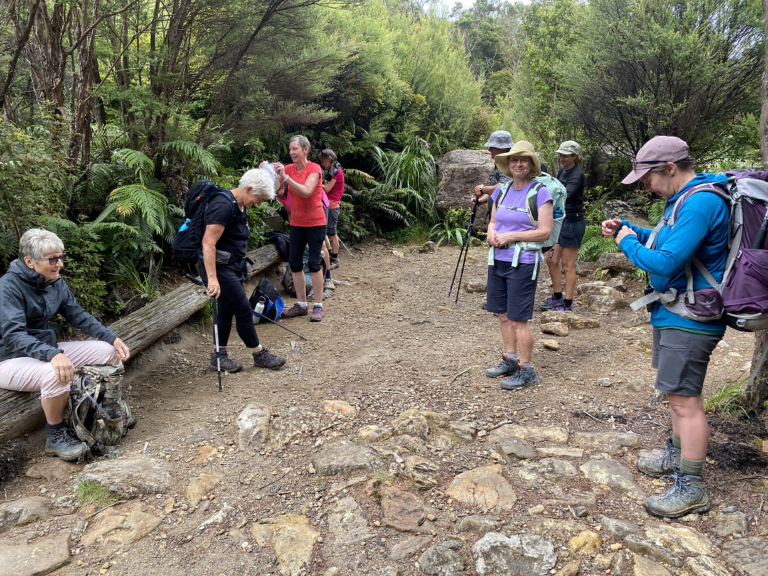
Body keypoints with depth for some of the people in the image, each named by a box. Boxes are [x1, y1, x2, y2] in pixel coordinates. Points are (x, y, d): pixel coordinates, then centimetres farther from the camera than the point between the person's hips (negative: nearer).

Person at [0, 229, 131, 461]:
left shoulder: (56, 282, 0)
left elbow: (78, 316, 6)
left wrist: (113, 338, -7)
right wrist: (53, 355, -47)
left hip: (47, 349, 8)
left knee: (109, 351, -3)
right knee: (56, 373, -38)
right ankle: (56, 436, -14)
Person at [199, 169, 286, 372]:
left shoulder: (239, 206, 10)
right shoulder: (223, 205, -21)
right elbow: (208, 243, -27)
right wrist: (212, 278, -33)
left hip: (234, 267, 10)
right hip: (219, 267, -10)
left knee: (228, 310, 12)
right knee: (244, 310, -4)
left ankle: (219, 356, 22)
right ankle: (259, 355, 9)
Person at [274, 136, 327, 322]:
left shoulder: (314, 168, -12)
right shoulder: (289, 168, 3)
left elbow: (306, 192, -27)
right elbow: (278, 191, -6)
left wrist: (285, 177, -32)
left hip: (315, 222, -6)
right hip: (297, 223, 6)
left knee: (314, 263, -4)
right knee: (294, 263, 5)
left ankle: (318, 306, 6)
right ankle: (301, 305, 16)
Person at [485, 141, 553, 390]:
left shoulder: (540, 192, -8)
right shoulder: (501, 191, 10)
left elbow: (545, 232, -12)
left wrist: (511, 236, -16)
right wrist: (492, 232, -4)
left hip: (523, 262, -6)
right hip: (497, 260, 6)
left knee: (518, 318, -4)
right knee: (503, 315, 13)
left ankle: (527, 370, 8)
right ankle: (510, 360, 28)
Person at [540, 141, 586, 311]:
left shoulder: (577, 174, -16)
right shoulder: (562, 171, 10)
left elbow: (566, 195, -32)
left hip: (573, 222, -9)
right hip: (560, 220, 9)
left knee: (567, 264, -3)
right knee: (552, 260, 11)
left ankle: (567, 304, 6)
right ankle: (557, 298, 25)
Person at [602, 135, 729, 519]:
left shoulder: (700, 202, -23)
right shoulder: (685, 198, 12)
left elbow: (667, 262, -29)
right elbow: (666, 240, 25)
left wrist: (628, 244, -12)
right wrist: (627, 229, 10)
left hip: (689, 320, -11)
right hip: (674, 313, 11)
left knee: (684, 400, -4)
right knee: (679, 393, 22)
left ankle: (691, 489, 7)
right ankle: (677, 457, 39)